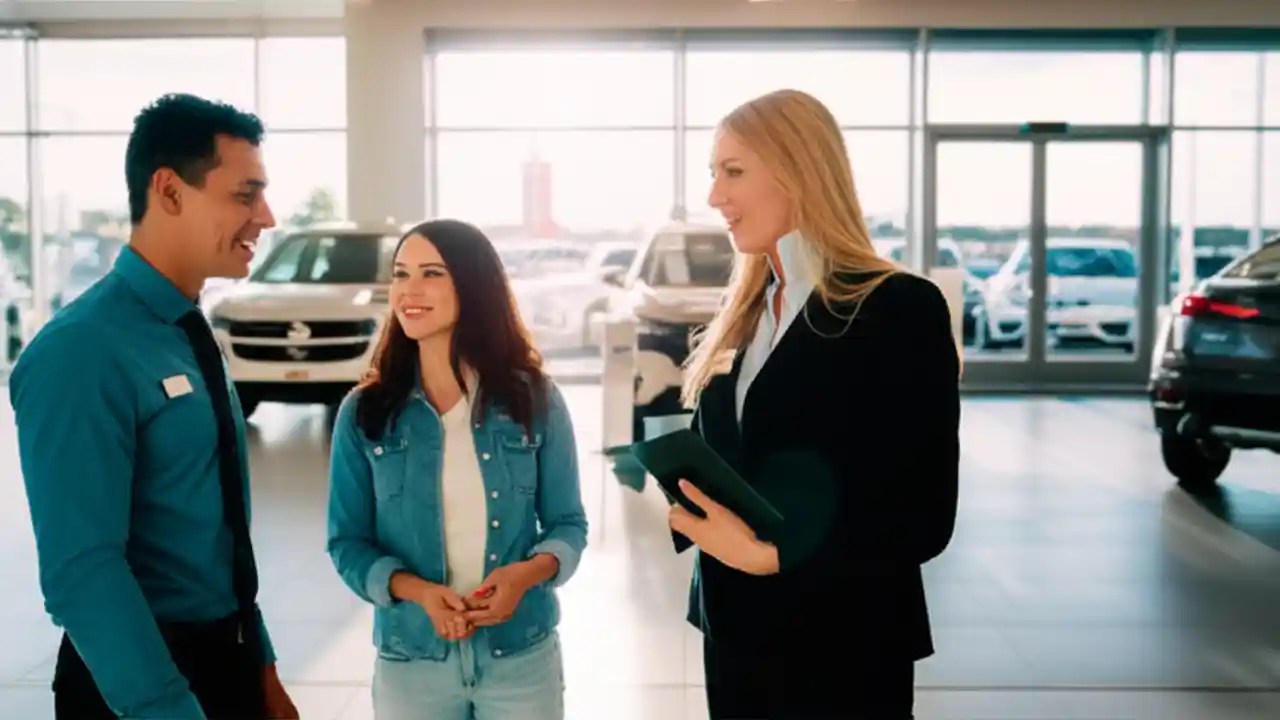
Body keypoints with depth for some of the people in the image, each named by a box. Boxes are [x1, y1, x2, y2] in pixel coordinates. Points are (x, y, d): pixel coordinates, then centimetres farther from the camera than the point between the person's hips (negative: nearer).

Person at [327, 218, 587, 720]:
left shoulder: (535, 400, -3)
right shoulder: (364, 413, -3)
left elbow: (567, 524, 1)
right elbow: (347, 542, -2)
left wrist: (526, 573, -19)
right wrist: (416, 591, -19)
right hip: (410, 663, 0)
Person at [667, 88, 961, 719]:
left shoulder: (903, 309, -13)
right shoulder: (742, 312, 9)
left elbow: (923, 518, -16)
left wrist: (769, 555, -23)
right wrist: (667, 491, -8)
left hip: (842, 649, -6)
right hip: (734, 634, 6)